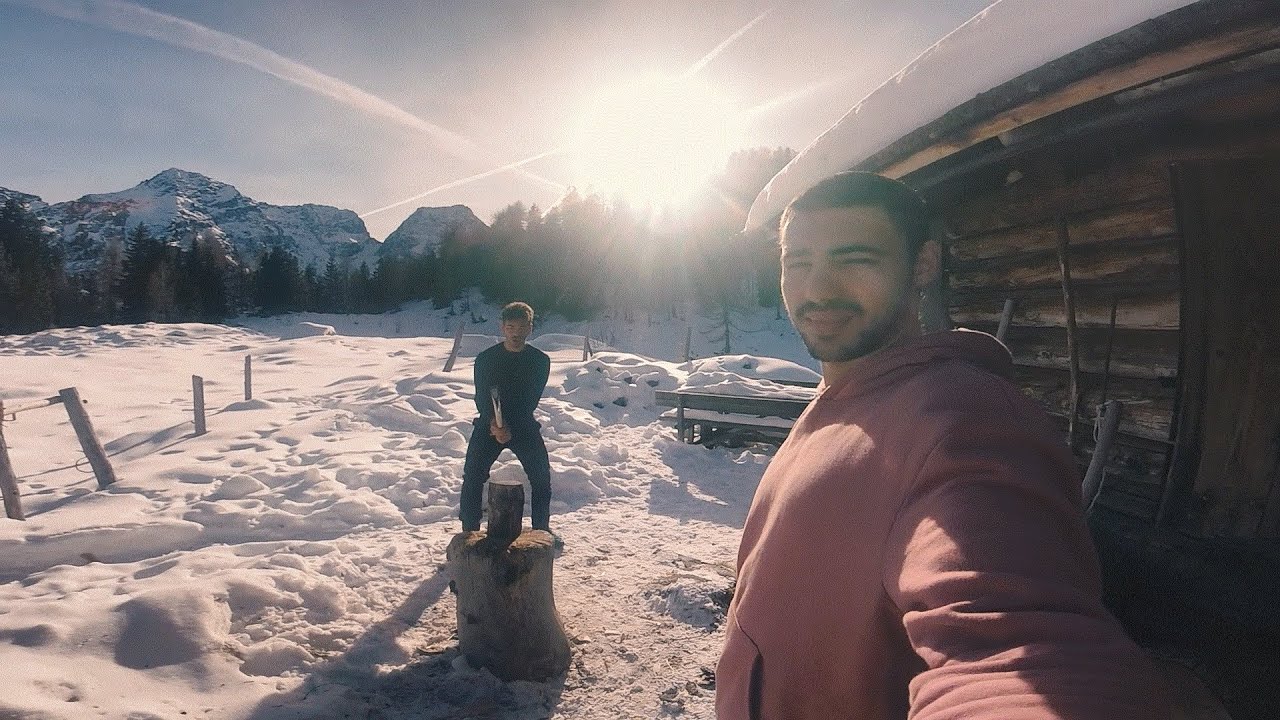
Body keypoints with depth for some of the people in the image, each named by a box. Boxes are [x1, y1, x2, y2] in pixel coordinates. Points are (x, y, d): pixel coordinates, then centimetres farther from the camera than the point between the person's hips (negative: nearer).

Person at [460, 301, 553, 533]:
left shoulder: (540, 360, -5)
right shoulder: (486, 358, -5)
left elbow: (531, 401, -10)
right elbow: (482, 397, -10)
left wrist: (509, 427, -23)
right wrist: (494, 424, -29)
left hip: (524, 426, 0)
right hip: (489, 424, 0)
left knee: (541, 477, -3)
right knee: (472, 476, -9)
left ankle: (542, 529, 13)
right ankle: (469, 530, 5)